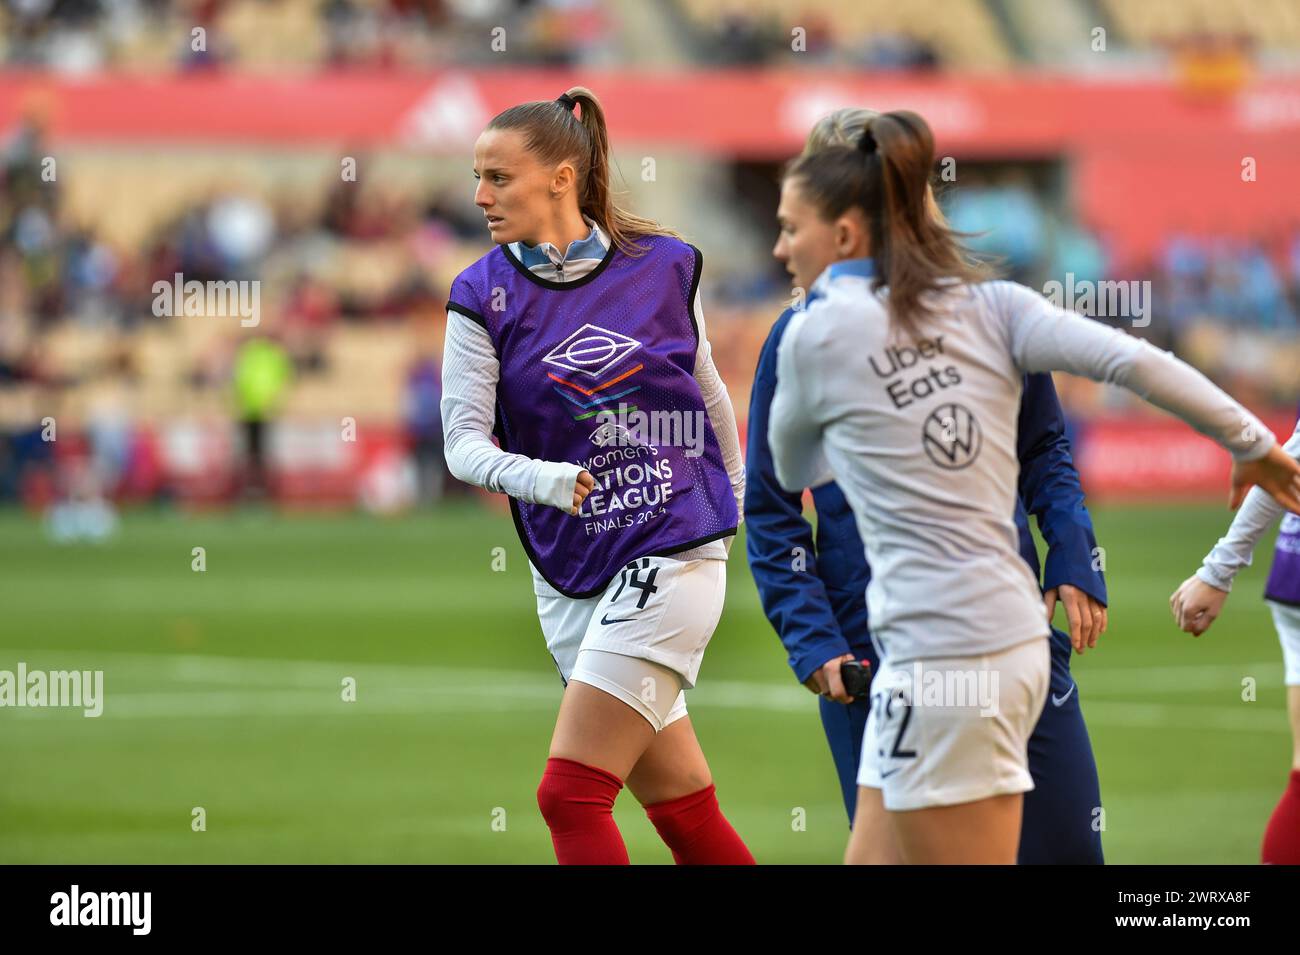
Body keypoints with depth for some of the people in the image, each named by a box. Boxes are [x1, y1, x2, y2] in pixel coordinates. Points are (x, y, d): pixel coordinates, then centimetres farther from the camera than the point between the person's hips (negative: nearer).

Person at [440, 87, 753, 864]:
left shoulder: (665, 266, -3)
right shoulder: (484, 296, -1)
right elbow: (464, 441, -8)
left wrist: (735, 504, 24)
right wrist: (537, 478, -29)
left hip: (673, 557, -3)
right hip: (570, 578, 3)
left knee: (570, 794, -13)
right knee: (682, 811, 7)